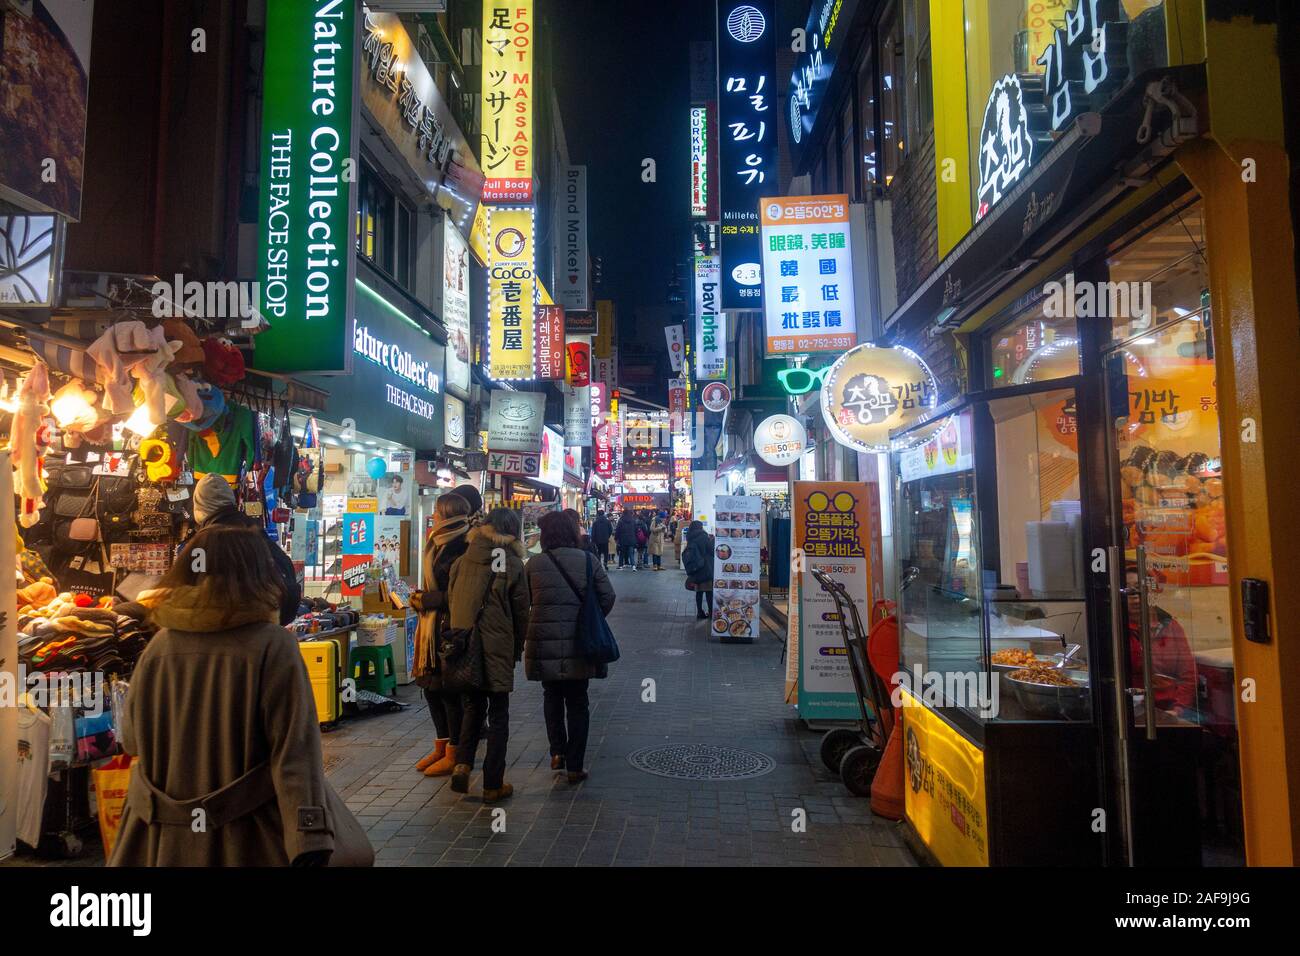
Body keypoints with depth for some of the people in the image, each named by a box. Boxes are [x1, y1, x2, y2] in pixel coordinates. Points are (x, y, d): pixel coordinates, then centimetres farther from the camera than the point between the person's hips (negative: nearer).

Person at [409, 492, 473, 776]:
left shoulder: (459, 549, -18)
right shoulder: (440, 545, 13)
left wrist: (426, 600, -15)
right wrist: (422, 598, 8)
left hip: (449, 629, -10)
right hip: (432, 627, 10)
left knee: (448, 689, -1)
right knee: (430, 686, 15)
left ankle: (454, 754, 12)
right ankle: (441, 746, 28)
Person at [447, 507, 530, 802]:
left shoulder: (462, 561, 3)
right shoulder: (513, 564, -7)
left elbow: (452, 603, 8)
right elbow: (521, 612, -2)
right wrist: (517, 649, 11)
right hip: (498, 650, -3)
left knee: (473, 708, 21)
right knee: (498, 716, 8)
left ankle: (462, 764, 3)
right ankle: (493, 785, 11)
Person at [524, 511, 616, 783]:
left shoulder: (534, 563, -5)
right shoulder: (589, 561, -5)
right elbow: (607, 597, -3)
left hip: (544, 644, 0)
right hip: (579, 645, 0)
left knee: (552, 696, 22)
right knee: (577, 702, 11)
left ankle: (557, 751, 17)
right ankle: (575, 766, 14)